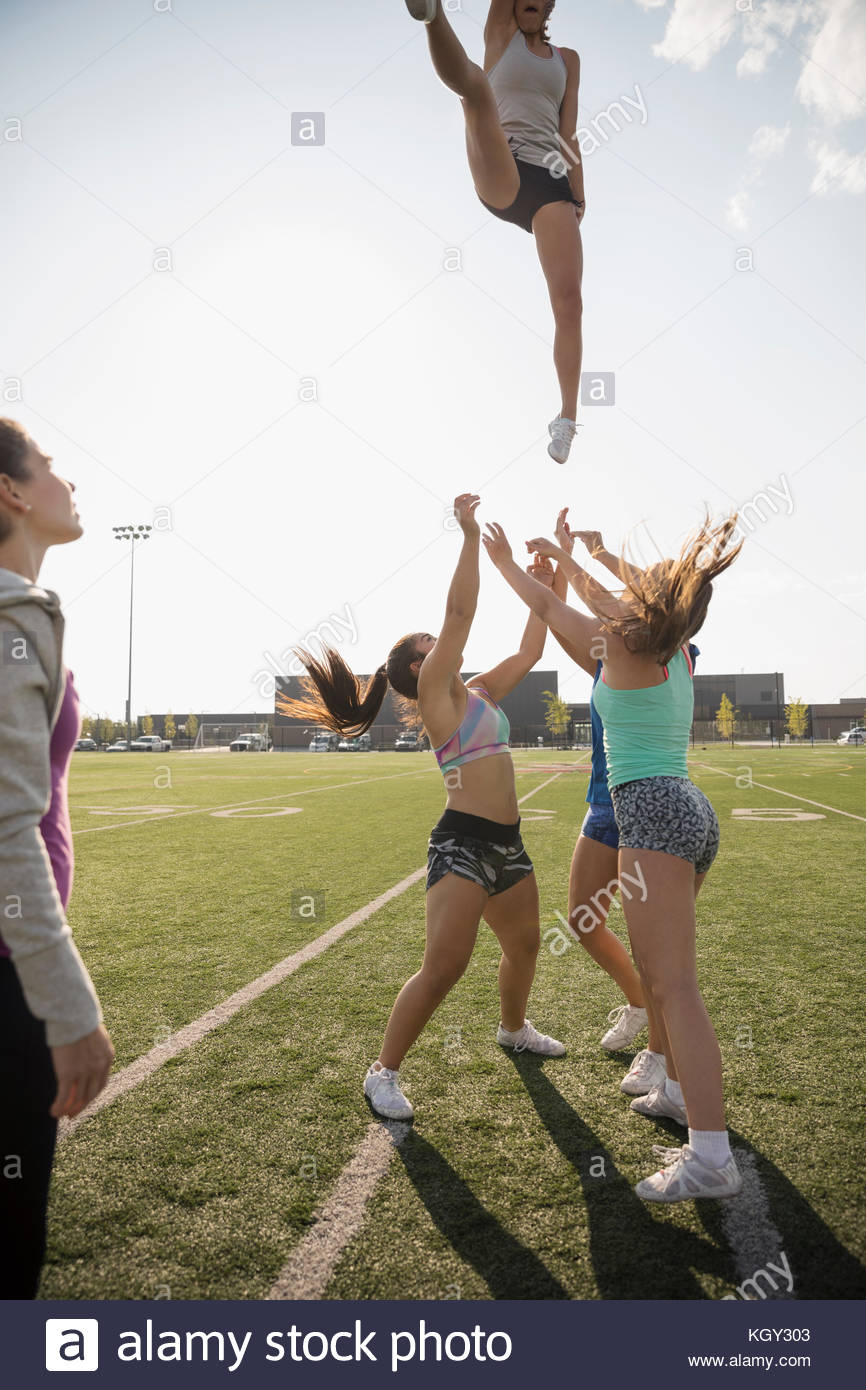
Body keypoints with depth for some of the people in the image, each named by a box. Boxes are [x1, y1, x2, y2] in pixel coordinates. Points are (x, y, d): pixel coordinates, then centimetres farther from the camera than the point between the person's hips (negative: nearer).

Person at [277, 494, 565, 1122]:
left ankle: (514, 1029, 49)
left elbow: (530, 651, 22)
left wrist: (541, 590, 18)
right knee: (444, 964, -13)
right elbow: (460, 613, -15)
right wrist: (470, 534, -16)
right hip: (463, 841, -9)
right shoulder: (436, 693, -6)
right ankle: (384, 1072, 4)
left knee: (524, 941, 23)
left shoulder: (479, 694, 16)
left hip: (507, 843, 9)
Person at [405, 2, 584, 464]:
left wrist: (579, 195, 7)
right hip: (500, 177, -2)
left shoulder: (568, 59, 25)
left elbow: (569, 131, 17)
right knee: (475, 83, -28)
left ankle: (566, 419, -5)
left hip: (550, 182, 2)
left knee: (569, 303, -12)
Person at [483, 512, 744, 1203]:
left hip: (653, 811, -10)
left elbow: (548, 607, 7)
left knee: (674, 983, -11)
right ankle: (682, 1091, 36)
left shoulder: (626, 647, -6)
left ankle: (712, 1158, -11)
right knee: (660, 969, 23)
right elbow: (607, 604, 31)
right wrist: (561, 555, 39)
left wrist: (506, 562, 23)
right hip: (694, 812, 10)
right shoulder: (676, 654, 14)